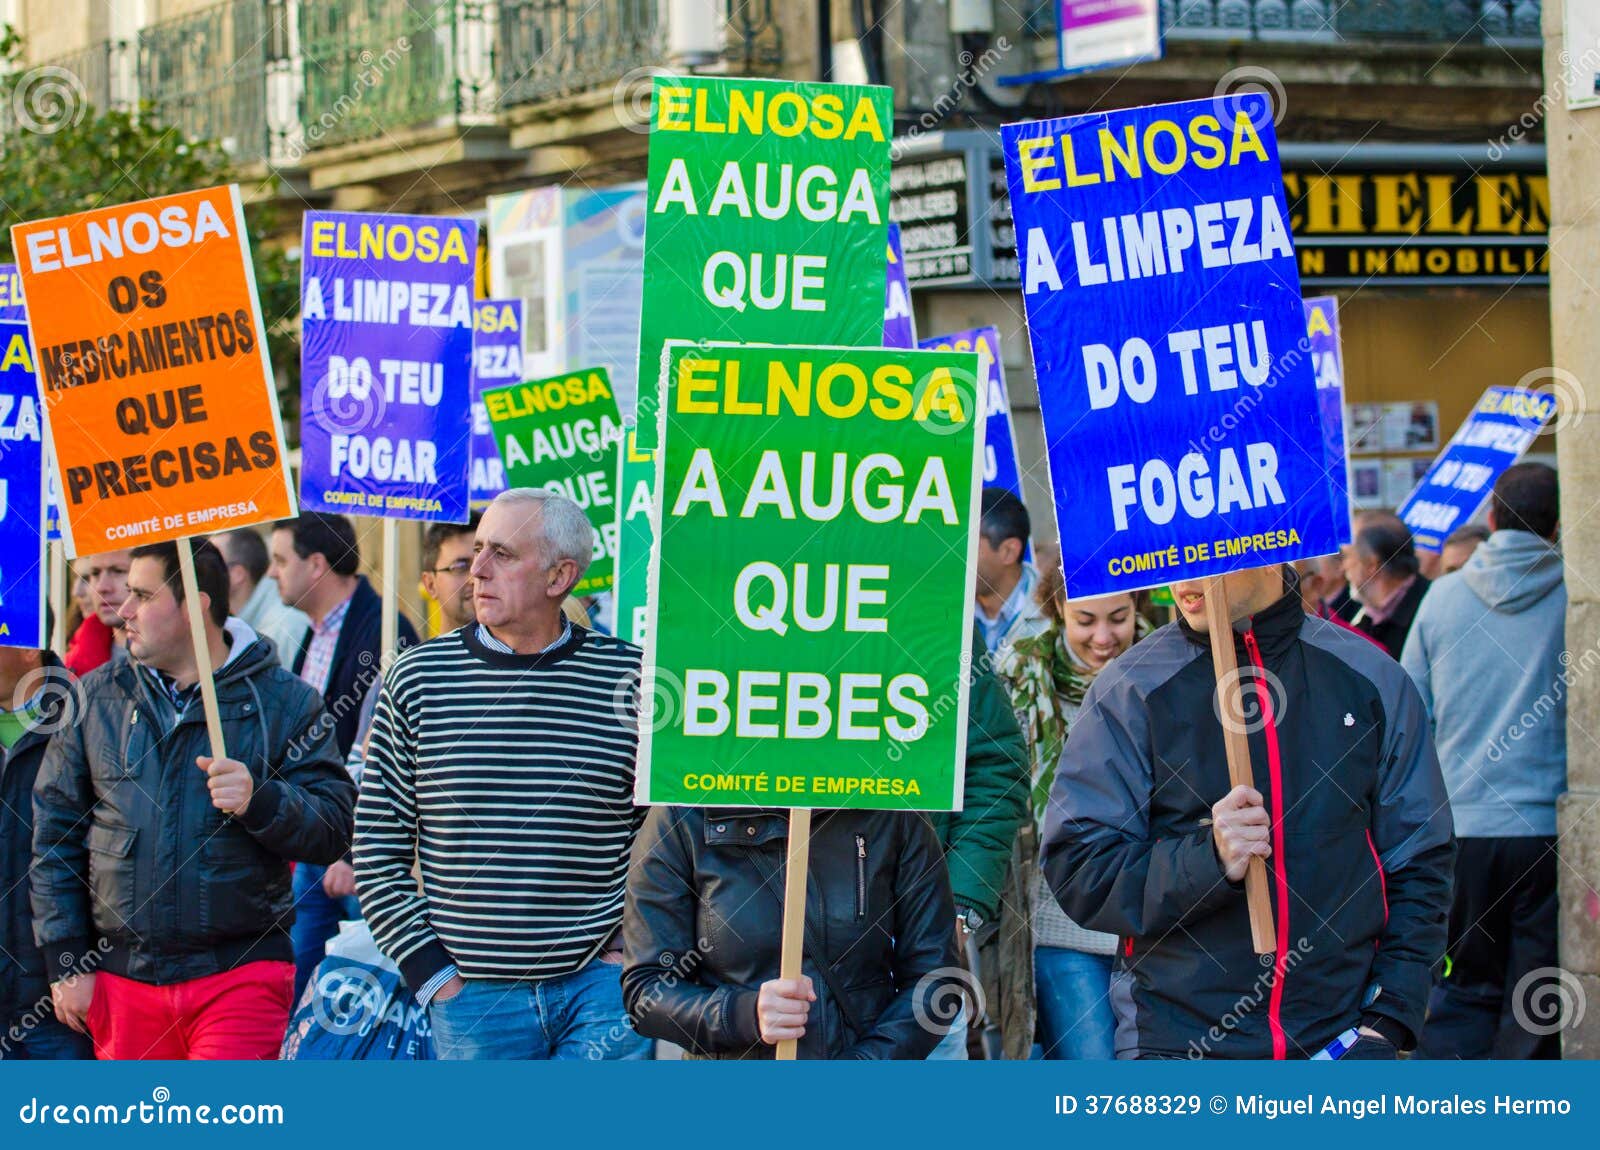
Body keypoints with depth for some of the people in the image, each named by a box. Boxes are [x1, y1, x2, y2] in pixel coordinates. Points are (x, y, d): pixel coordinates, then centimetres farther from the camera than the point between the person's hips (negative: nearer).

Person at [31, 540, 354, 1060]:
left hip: (240, 977, -3)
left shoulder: (282, 700, 2)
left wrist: (259, 800, -22)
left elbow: (335, 827, -3)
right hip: (123, 979, 3)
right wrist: (65, 963, 5)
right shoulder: (97, 697, 10)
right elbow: (54, 835, 10)